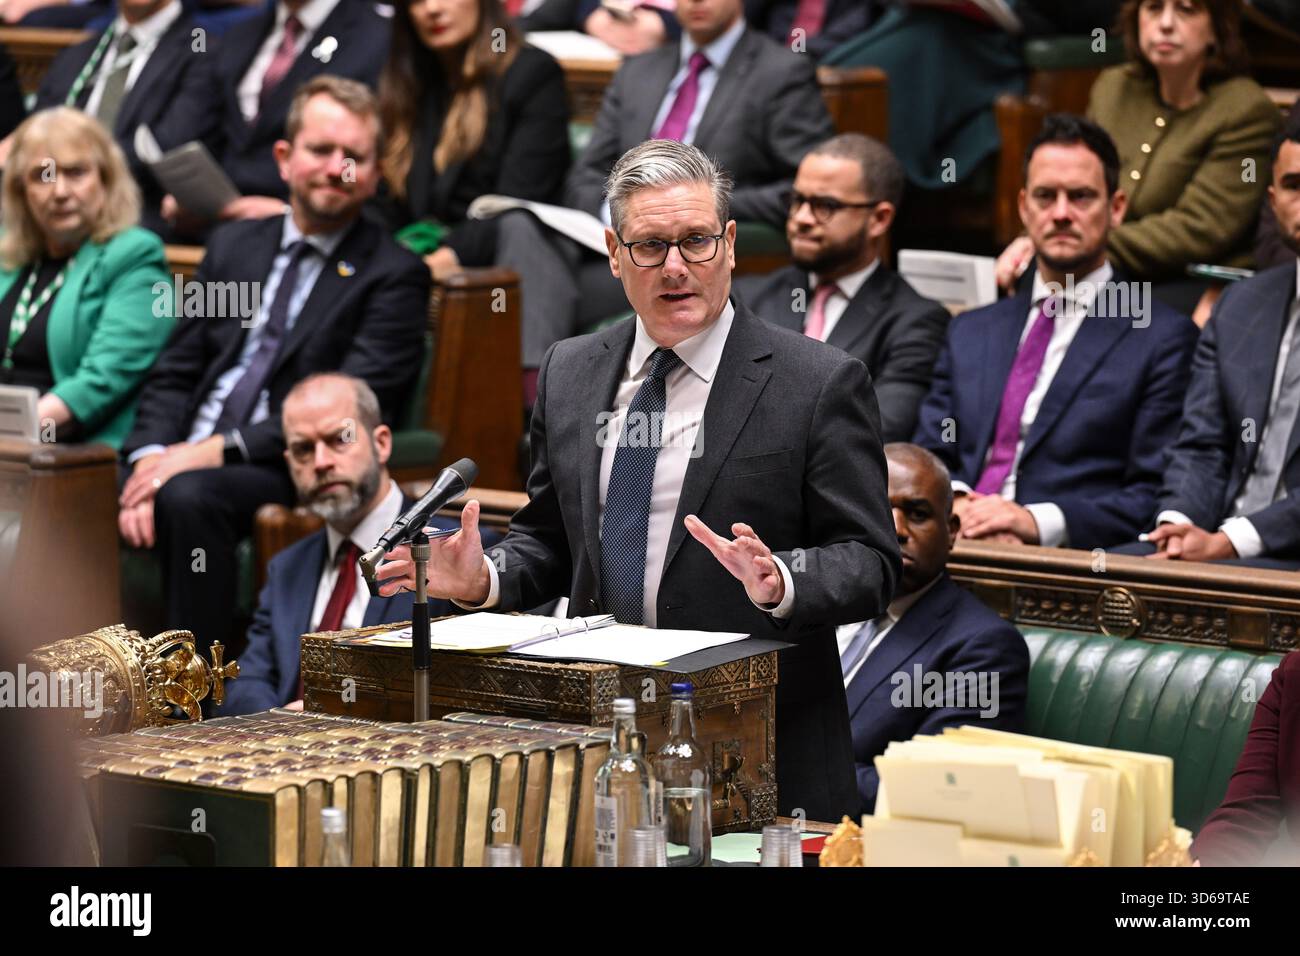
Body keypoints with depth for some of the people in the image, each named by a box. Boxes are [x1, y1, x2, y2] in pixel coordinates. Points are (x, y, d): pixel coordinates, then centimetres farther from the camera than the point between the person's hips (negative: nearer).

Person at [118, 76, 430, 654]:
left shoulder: (394, 276, 3)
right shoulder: (233, 245, 20)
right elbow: (175, 373, 16)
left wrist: (219, 450, -17)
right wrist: (151, 458, -6)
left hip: (292, 472, -5)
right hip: (185, 458, 5)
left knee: (190, 497, -36)